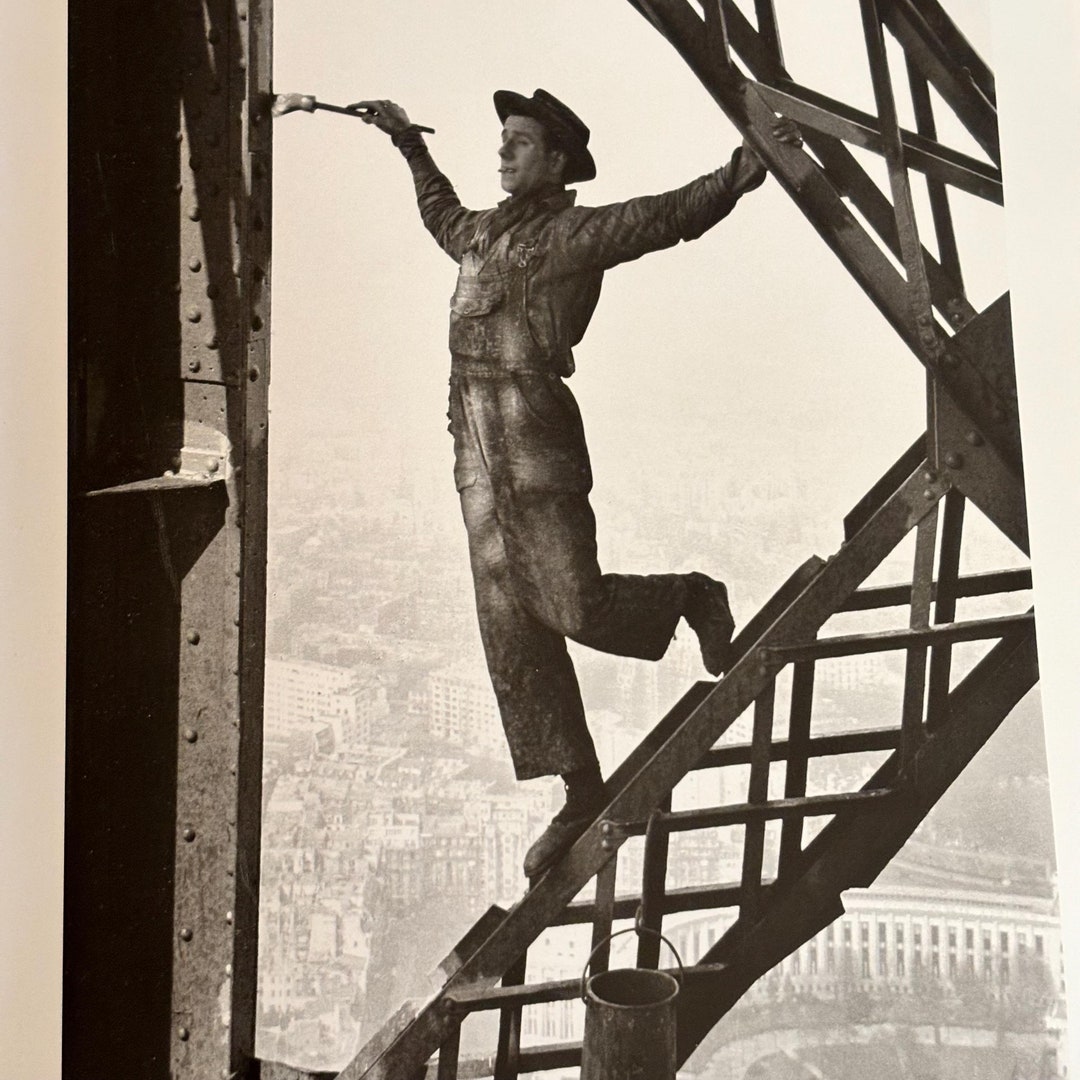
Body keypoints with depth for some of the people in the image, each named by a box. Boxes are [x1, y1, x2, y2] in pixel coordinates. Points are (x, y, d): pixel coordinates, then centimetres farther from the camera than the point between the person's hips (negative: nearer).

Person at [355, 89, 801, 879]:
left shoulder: (575, 234, -1)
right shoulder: (482, 233, 20)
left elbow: (672, 215, -11)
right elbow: (442, 216, 43)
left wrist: (748, 166, -22)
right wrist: (409, 145, 51)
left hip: (537, 437, -7)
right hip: (479, 452, 7)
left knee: (573, 606, -12)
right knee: (510, 627, 4)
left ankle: (692, 598, 20)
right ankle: (583, 791, 12)